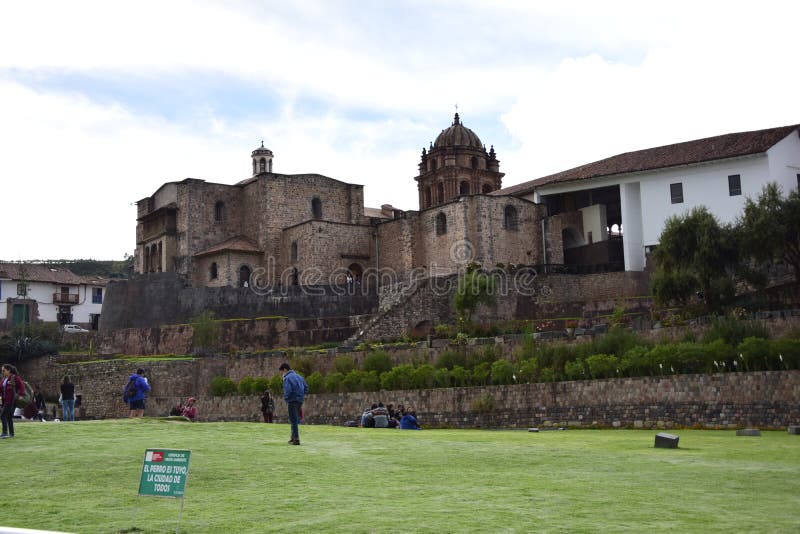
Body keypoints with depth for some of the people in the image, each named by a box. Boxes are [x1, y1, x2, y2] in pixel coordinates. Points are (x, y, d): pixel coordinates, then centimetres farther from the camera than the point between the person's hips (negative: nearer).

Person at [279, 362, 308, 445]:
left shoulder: (287, 378, -10)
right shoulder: (298, 376, 15)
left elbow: (287, 391, -20)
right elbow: (306, 387, 17)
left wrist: (286, 400, -7)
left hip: (292, 401, -8)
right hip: (300, 401, 8)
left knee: (293, 421, -2)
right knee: (295, 420, 18)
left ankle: (296, 439, -2)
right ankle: (293, 437, 24)